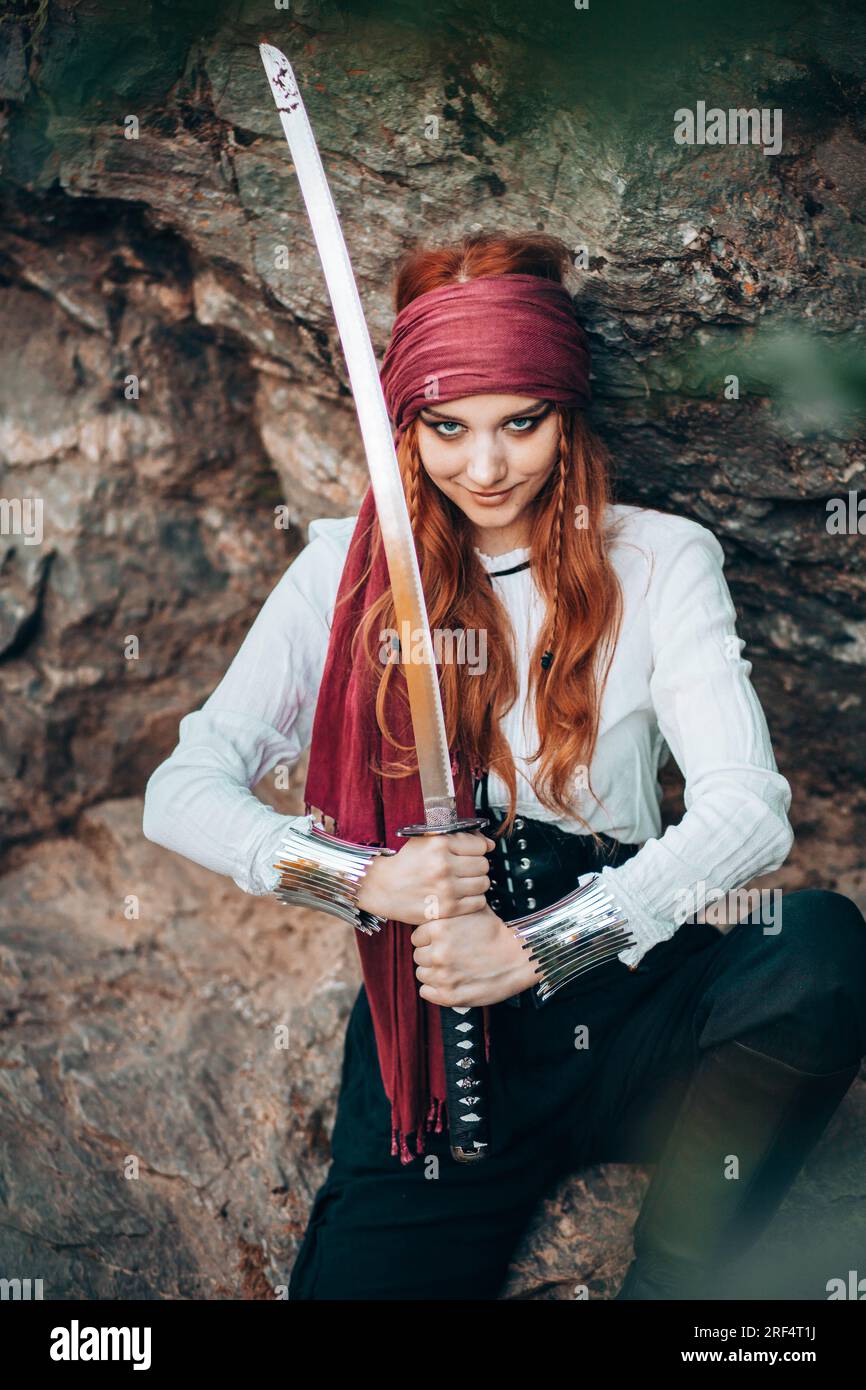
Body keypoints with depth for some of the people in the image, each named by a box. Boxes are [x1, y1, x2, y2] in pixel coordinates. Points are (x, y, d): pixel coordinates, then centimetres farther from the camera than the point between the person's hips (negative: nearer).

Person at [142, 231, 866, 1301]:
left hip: (617, 1003, 1)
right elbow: (179, 793, -1)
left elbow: (749, 808, -10)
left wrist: (538, 947, -22)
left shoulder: (658, 561, 2)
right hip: (430, 1026, 0)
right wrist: (367, 877, -19)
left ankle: (671, 1285, -15)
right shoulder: (348, 570, 5)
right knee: (365, 1278, -24)